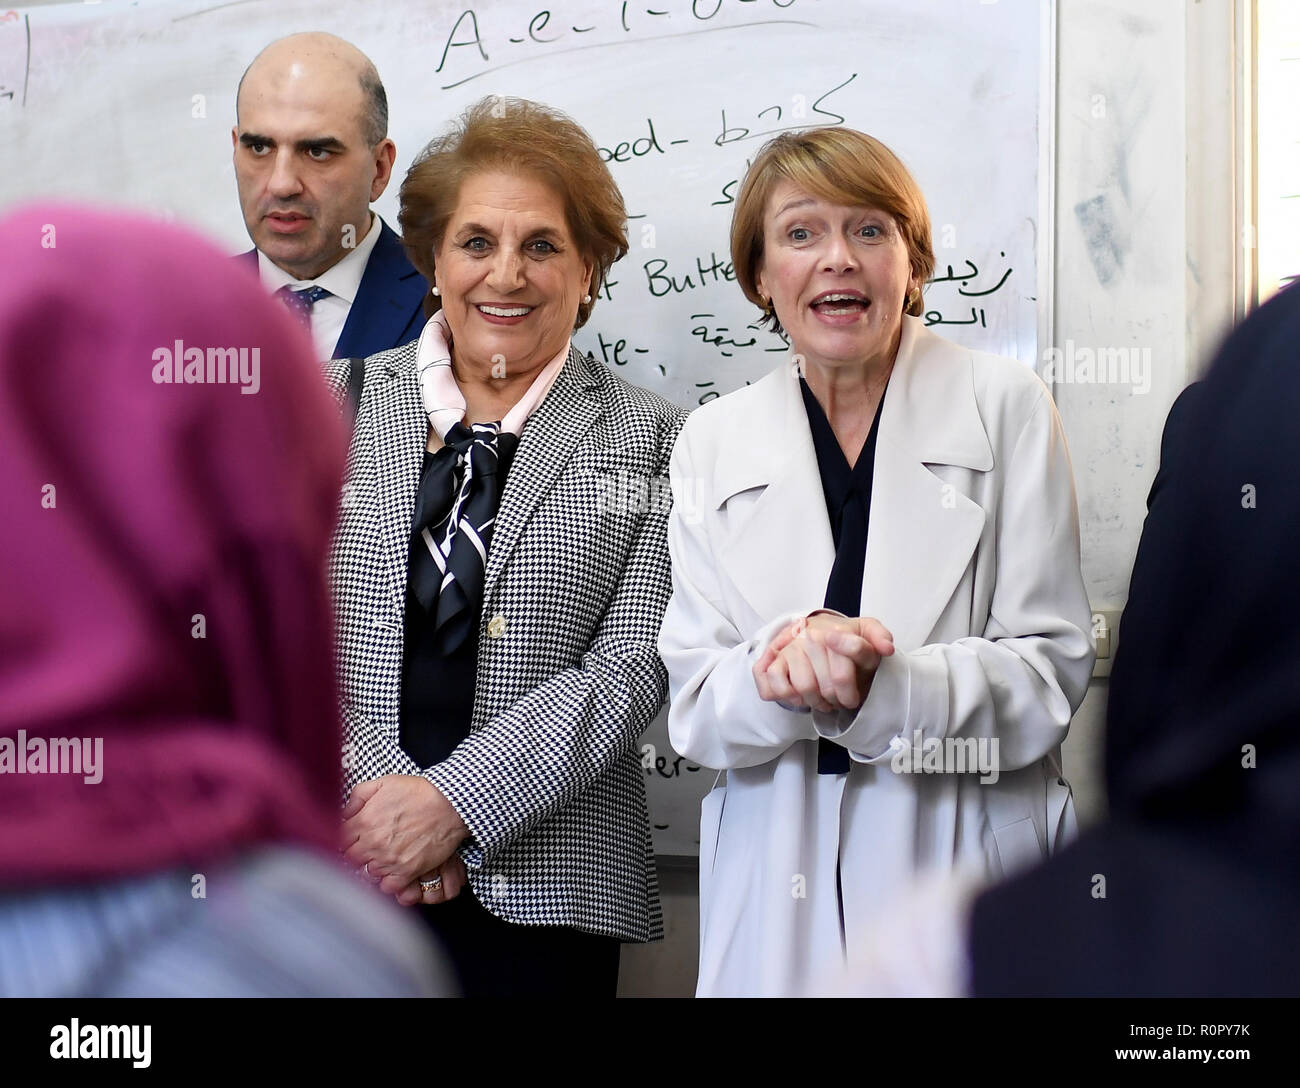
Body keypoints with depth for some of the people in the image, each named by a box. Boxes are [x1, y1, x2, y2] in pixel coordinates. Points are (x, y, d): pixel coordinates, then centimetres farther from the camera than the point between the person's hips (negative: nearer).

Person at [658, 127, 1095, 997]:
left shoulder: (1005, 405, -1)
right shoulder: (714, 439, 6)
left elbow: (1052, 667, -5)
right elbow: (694, 706, 1)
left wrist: (879, 690, -21)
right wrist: (789, 662, -19)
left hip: (967, 864, -2)